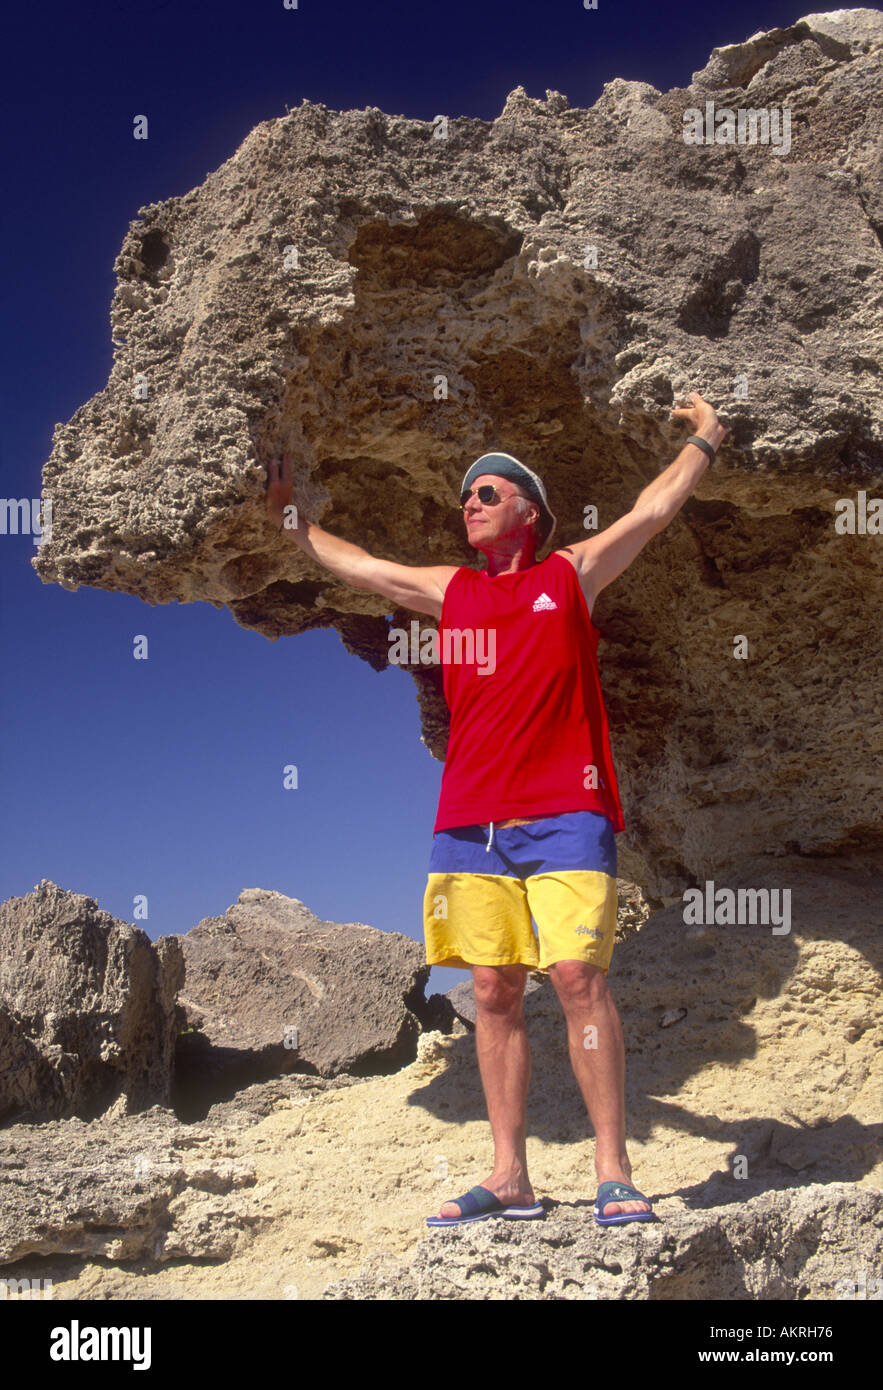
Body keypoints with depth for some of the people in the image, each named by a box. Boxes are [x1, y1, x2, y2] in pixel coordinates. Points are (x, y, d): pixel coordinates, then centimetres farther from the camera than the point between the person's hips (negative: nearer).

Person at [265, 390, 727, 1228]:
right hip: (470, 821, 4)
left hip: (563, 815, -3)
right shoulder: (448, 590, 19)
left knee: (578, 976, -11)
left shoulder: (571, 575, 11)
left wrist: (705, 438, 23)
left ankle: (613, 1173, -3)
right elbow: (350, 563, 30)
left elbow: (655, 508, 18)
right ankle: (509, 1177, 9)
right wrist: (286, 517, 35)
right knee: (493, 992, 3)